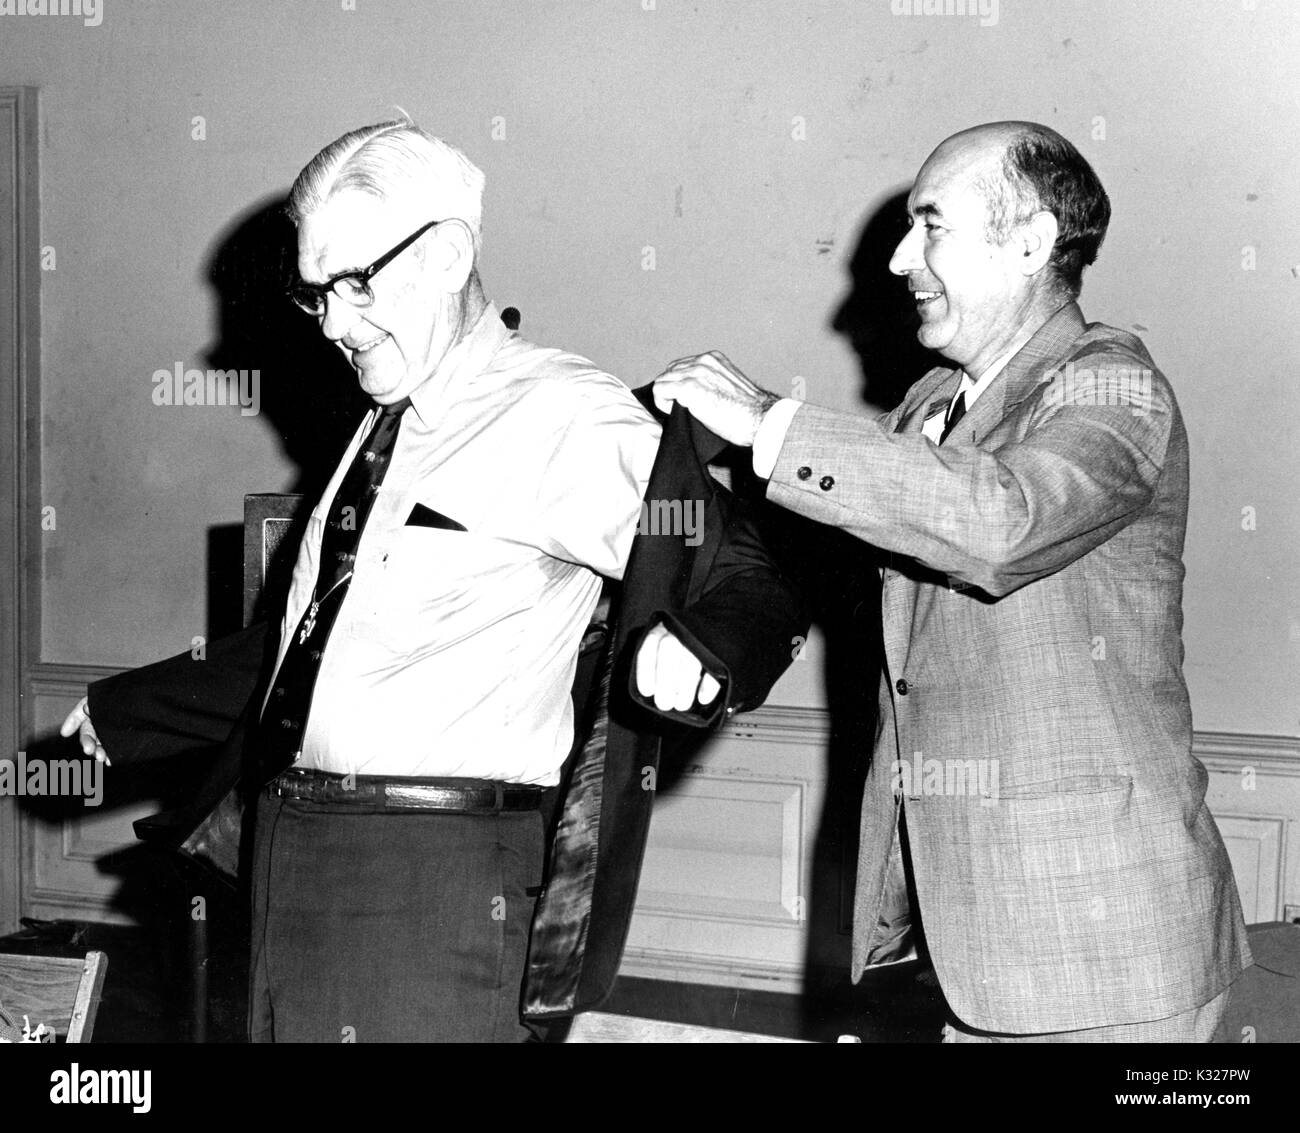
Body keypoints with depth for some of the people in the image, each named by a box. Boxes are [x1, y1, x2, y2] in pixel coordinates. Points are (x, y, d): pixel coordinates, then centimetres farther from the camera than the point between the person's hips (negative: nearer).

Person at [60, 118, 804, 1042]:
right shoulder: (386, 429, 17)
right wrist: (127, 713, 33)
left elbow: (748, 578, -10)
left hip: (435, 885, -7)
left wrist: (695, 653, -32)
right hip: (294, 861, 8)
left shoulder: (561, 418, -7)